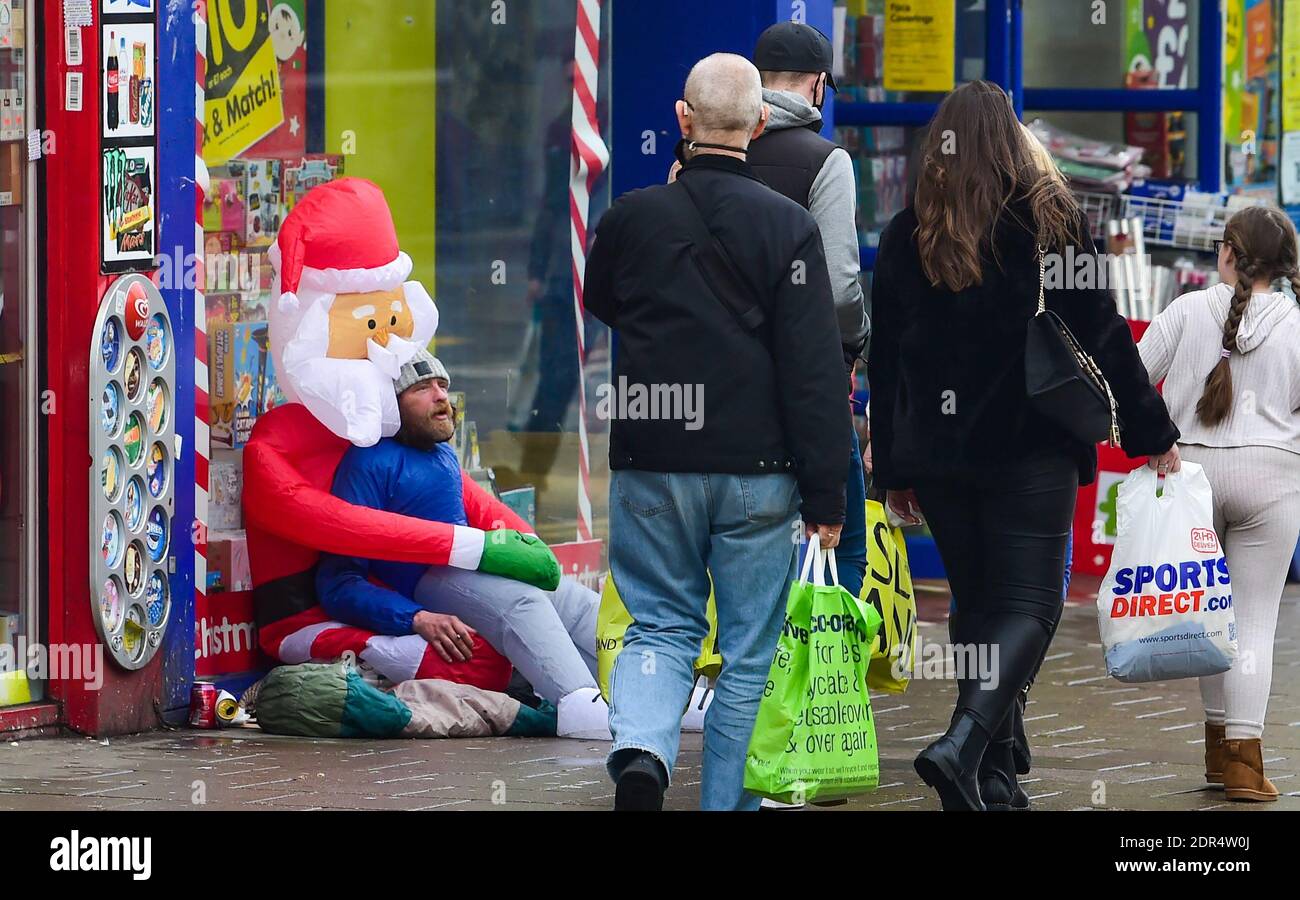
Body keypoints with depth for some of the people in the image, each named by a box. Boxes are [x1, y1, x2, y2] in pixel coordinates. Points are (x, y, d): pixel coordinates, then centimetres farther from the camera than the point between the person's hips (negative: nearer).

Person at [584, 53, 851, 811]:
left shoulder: (631, 217, -3)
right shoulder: (790, 227, -8)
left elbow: (601, 308, 19)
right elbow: (816, 372, -9)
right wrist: (826, 497, -5)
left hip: (650, 469, 2)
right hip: (756, 474, -2)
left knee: (661, 627, 12)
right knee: (750, 655, 9)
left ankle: (640, 749, -14)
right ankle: (728, 803, 10)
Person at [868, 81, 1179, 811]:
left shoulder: (907, 235, 5)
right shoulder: (1053, 220, -3)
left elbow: (885, 360, 9)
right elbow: (1102, 333, -4)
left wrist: (893, 469, 16)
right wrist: (1151, 431, 4)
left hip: (937, 455, 3)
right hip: (1031, 449, -3)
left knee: (979, 605, 15)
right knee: (1029, 606, -3)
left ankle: (993, 776, 14)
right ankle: (964, 743, -26)